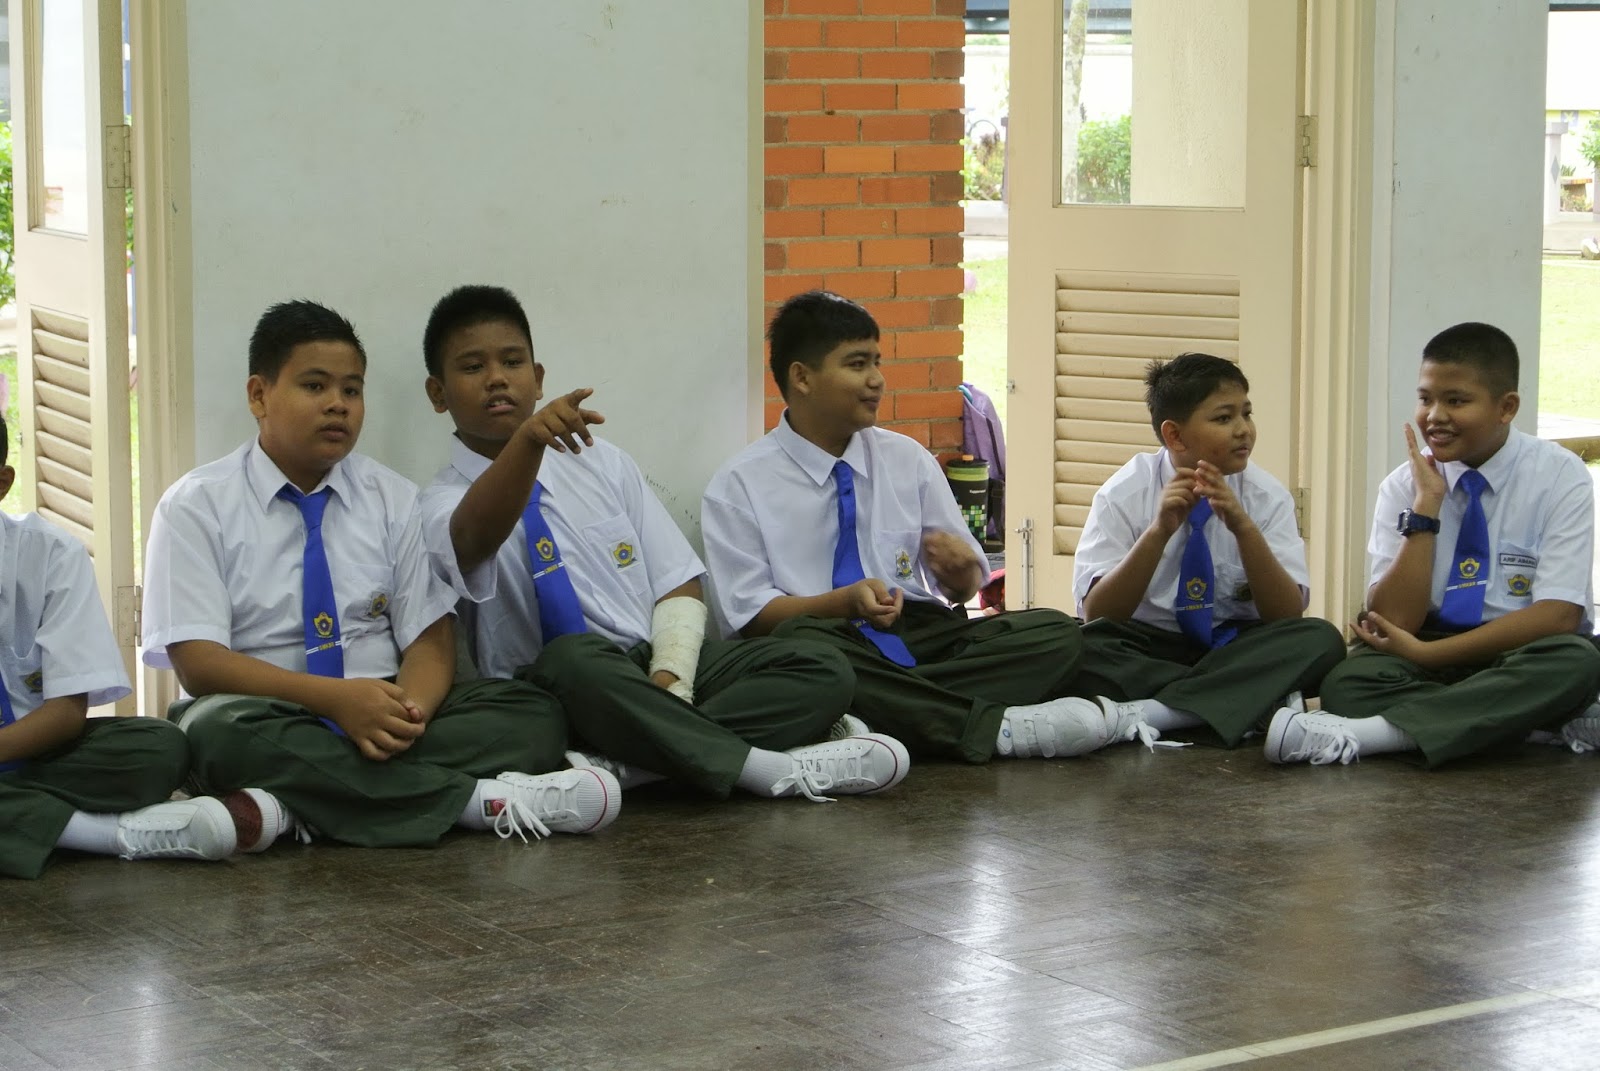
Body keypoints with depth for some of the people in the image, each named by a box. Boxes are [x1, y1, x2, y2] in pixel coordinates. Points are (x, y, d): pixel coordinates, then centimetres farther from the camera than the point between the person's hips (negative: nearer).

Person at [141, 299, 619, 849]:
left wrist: (408, 713, -20)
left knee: (532, 712, -19)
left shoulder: (394, 499, 11)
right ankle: (479, 798, -33)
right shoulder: (195, 506, -1)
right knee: (220, 730, -38)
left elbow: (430, 640, 5)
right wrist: (337, 698, -24)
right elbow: (199, 661, -11)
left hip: (379, 708, 3)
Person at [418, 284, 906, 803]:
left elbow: (679, 586, 9)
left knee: (821, 670, -16)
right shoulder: (445, 501, -1)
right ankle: (773, 768, -33)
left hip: (654, 664, 5)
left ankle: (626, 763, -33)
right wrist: (528, 440, -47)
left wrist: (670, 682, -11)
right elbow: (477, 537, -28)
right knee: (571, 658, -39)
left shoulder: (603, 464, 13)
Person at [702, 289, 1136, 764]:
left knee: (1055, 634, -19)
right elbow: (751, 612, -6)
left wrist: (960, 569, -10)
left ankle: (888, 709, -32)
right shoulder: (739, 486, 2)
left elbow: (966, 583, 15)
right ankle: (993, 726, -34)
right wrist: (846, 601, -22)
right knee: (798, 639, -39)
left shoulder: (908, 459, 14)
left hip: (923, 636, 4)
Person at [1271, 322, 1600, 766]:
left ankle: (1370, 732, -37)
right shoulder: (1404, 485, 0)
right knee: (1347, 685, -29)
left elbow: (1557, 615, -14)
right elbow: (1394, 622, -8)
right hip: (1425, 652, 1)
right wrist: (1426, 506, -15)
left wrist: (1425, 652, -20)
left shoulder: (1562, 478, -6)